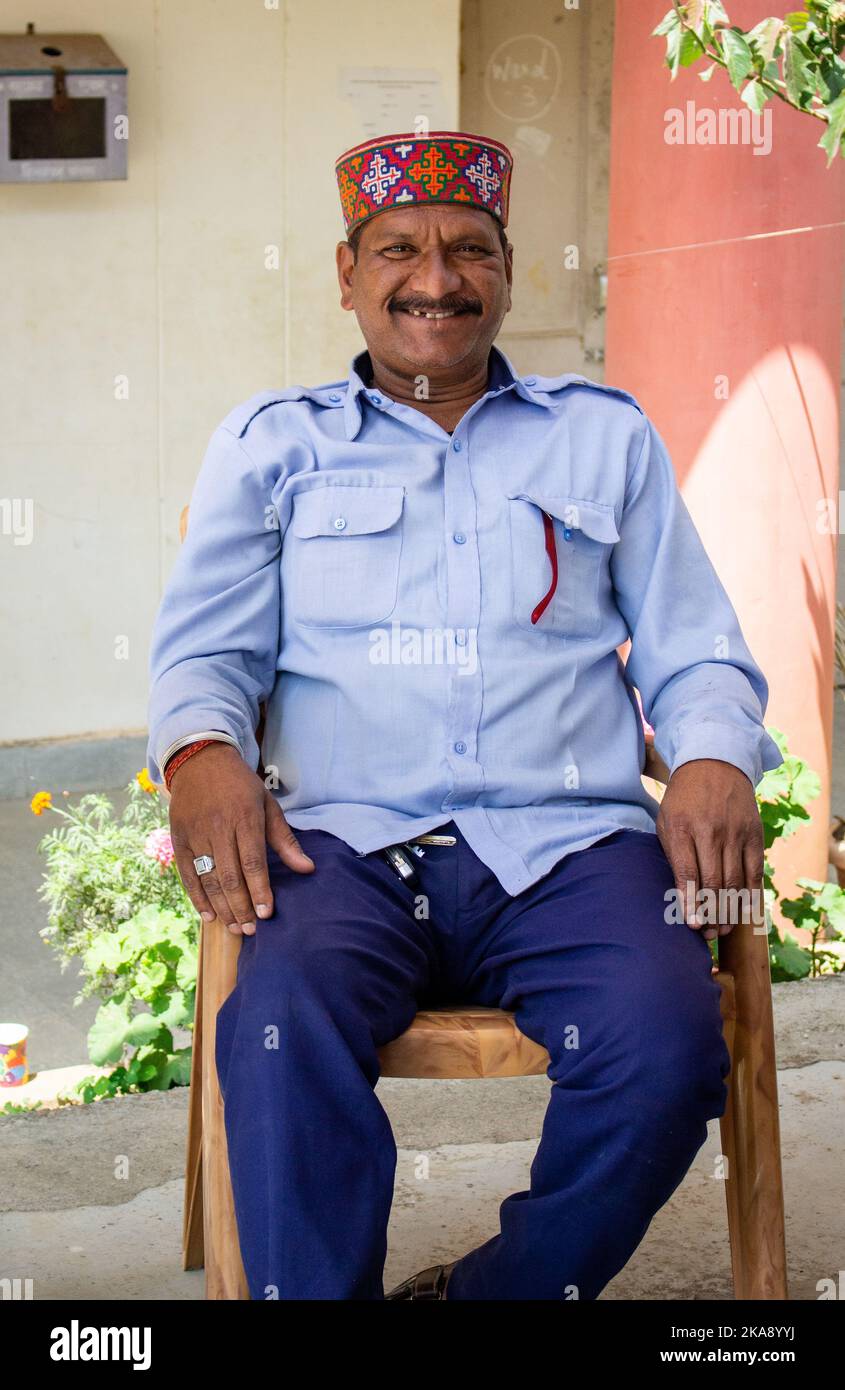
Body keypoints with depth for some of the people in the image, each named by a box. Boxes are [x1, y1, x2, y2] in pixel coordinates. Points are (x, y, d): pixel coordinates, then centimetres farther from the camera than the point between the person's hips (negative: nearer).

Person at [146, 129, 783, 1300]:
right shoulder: (271, 443, 20)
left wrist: (713, 762, -5)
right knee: (285, 1017, -35)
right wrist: (202, 752, -11)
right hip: (348, 842, 0)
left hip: (568, 843, 1)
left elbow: (698, 655, 18)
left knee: (666, 1033, -30)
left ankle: (497, 1291, -9)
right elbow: (205, 645, 14)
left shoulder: (607, 436, 22)